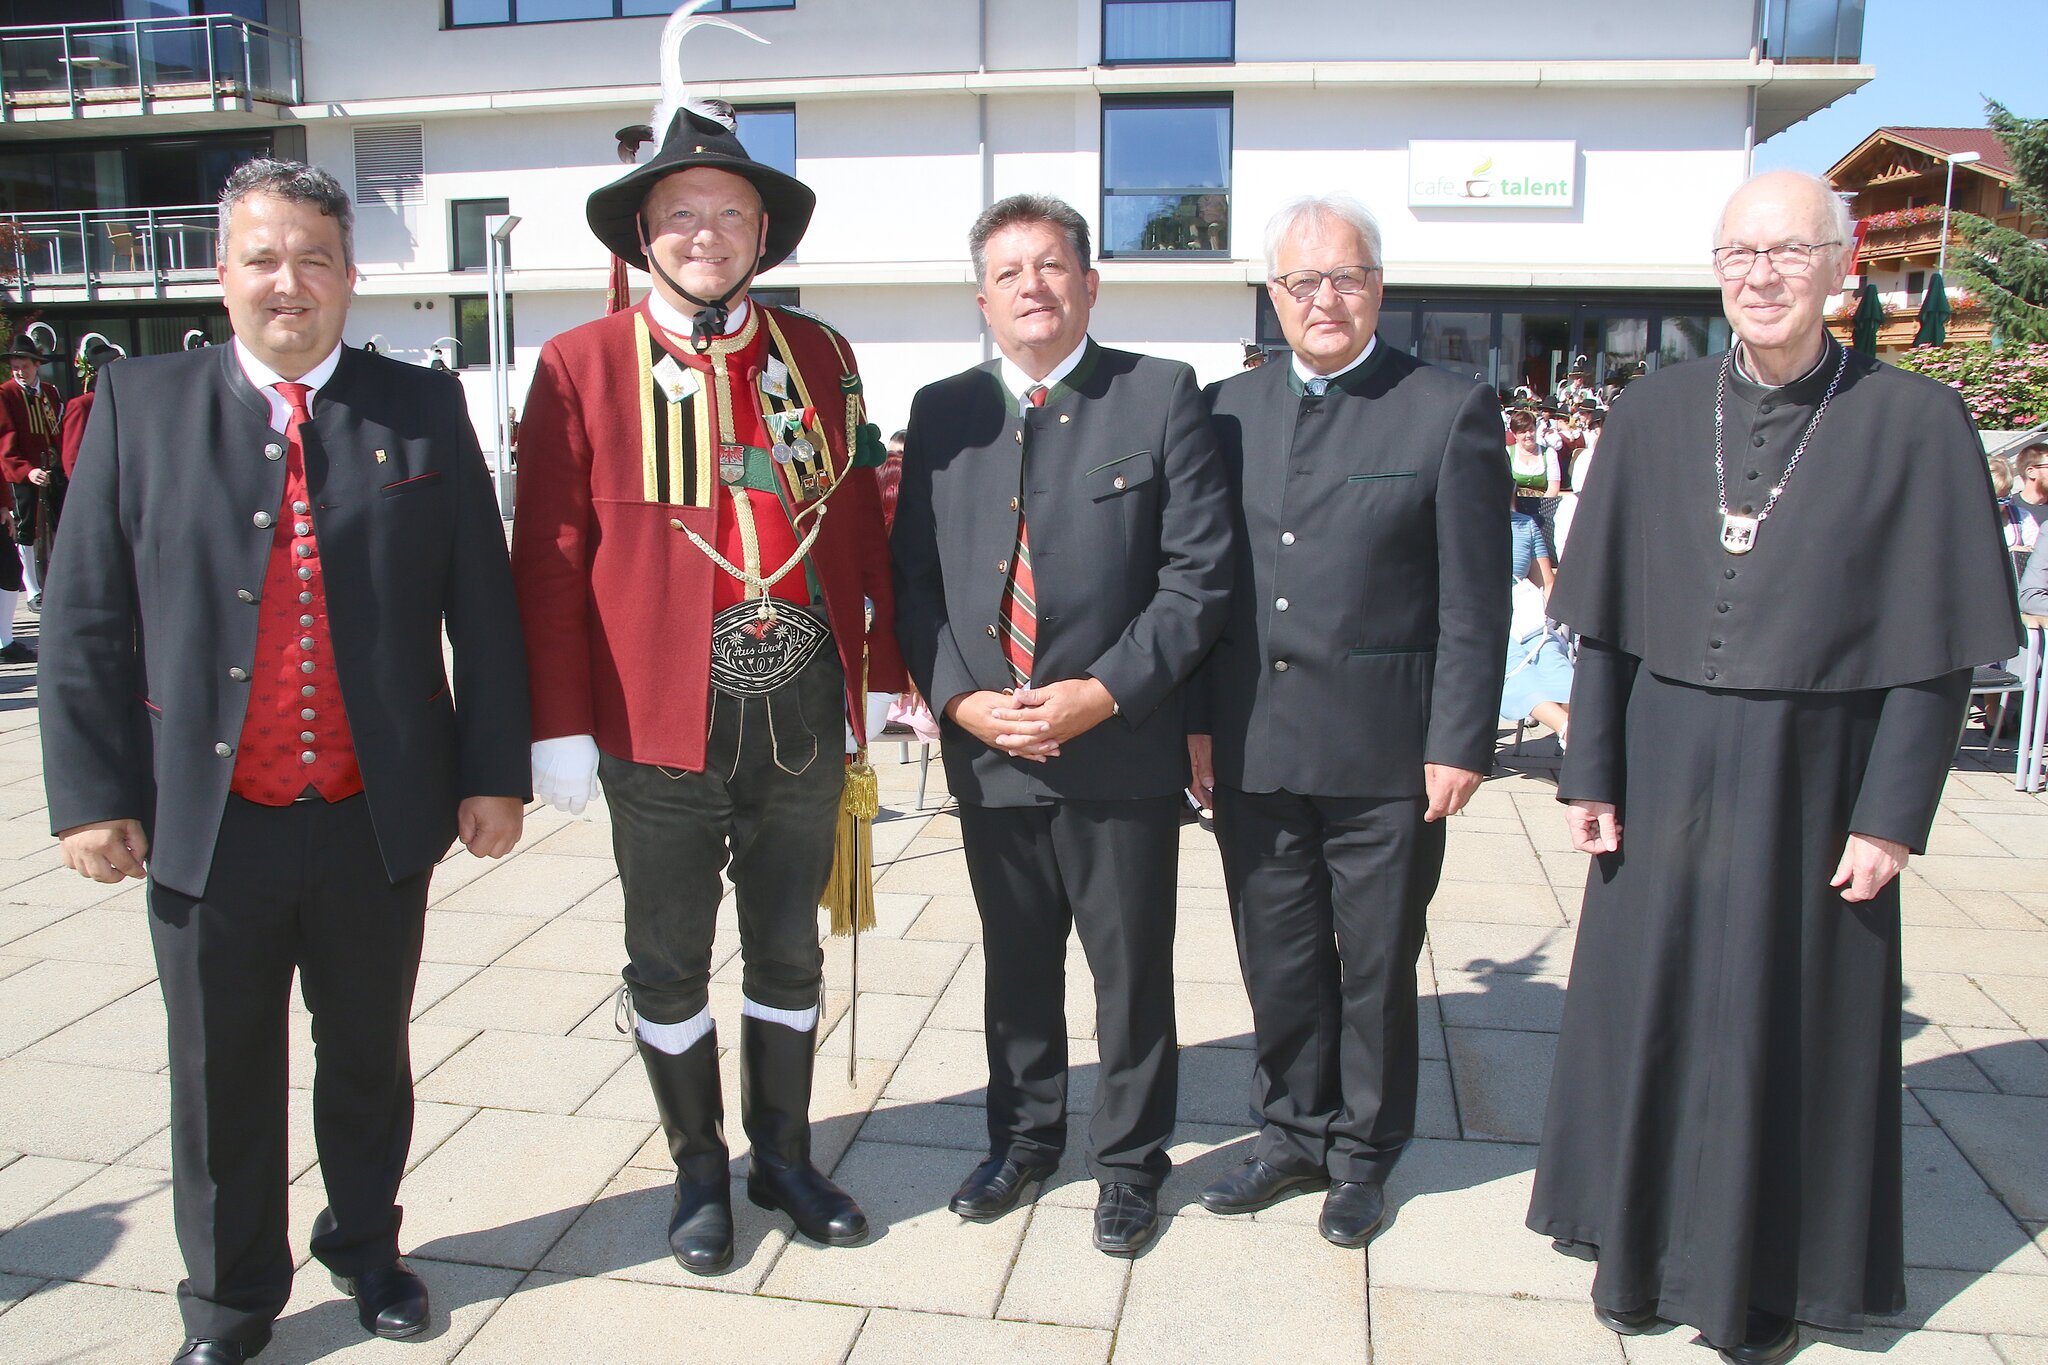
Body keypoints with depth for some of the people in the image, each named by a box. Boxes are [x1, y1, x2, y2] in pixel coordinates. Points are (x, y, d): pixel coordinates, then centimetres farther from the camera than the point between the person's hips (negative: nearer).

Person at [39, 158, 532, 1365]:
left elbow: (482, 606, 0)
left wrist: (495, 772, -2)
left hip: (380, 821, 0)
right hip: (207, 824, 0)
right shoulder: (140, 405, 1)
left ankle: (367, 1247, 41)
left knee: (370, 1059, 17)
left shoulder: (424, 409, 0)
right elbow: (87, 620, 2)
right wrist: (92, 793, -2)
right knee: (223, 1081, 14)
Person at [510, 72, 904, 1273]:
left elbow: (862, 528, 7)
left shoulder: (821, 355, 5)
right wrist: (561, 724, -9)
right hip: (659, 721, -2)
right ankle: (700, 1171, 33)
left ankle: (785, 1153, 36)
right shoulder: (582, 366, -3)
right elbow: (550, 558, -5)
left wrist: (891, 671, 5)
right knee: (670, 963, 12)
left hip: (804, 713, 3)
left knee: (789, 949, 16)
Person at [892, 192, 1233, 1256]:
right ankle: (1023, 1137, 40)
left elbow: (1200, 572, -7)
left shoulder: (1161, 397, -3)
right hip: (988, 751, 3)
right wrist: (960, 697, -8)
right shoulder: (942, 412, 7)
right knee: (1015, 967, 19)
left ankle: (1128, 1162, 31)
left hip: (1123, 749, -3)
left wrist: (1107, 691, -16)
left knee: (1133, 972, 10)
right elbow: (913, 577, 6)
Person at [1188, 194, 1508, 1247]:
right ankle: (1295, 1134, 35)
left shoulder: (1450, 411, -3)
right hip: (1251, 751, 3)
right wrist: (1197, 720, 3)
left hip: (1386, 755, -3)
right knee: (1278, 962, 15)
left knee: (1376, 967, 12)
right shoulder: (1227, 409, 8)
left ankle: (1363, 1153, 31)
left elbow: (1474, 603, -6)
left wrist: (1460, 743, -10)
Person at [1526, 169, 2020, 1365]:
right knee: (1645, 1006, 11)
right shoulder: (1654, 413, 2)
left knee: (1790, 1024, 10)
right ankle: (1644, 1242, 31)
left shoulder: (1914, 423, -6)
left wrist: (1891, 817, -8)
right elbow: (1607, 616, 3)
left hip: (1811, 772, -2)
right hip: (1664, 763, 2)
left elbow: (1937, 646, -5)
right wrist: (1591, 771, -1)